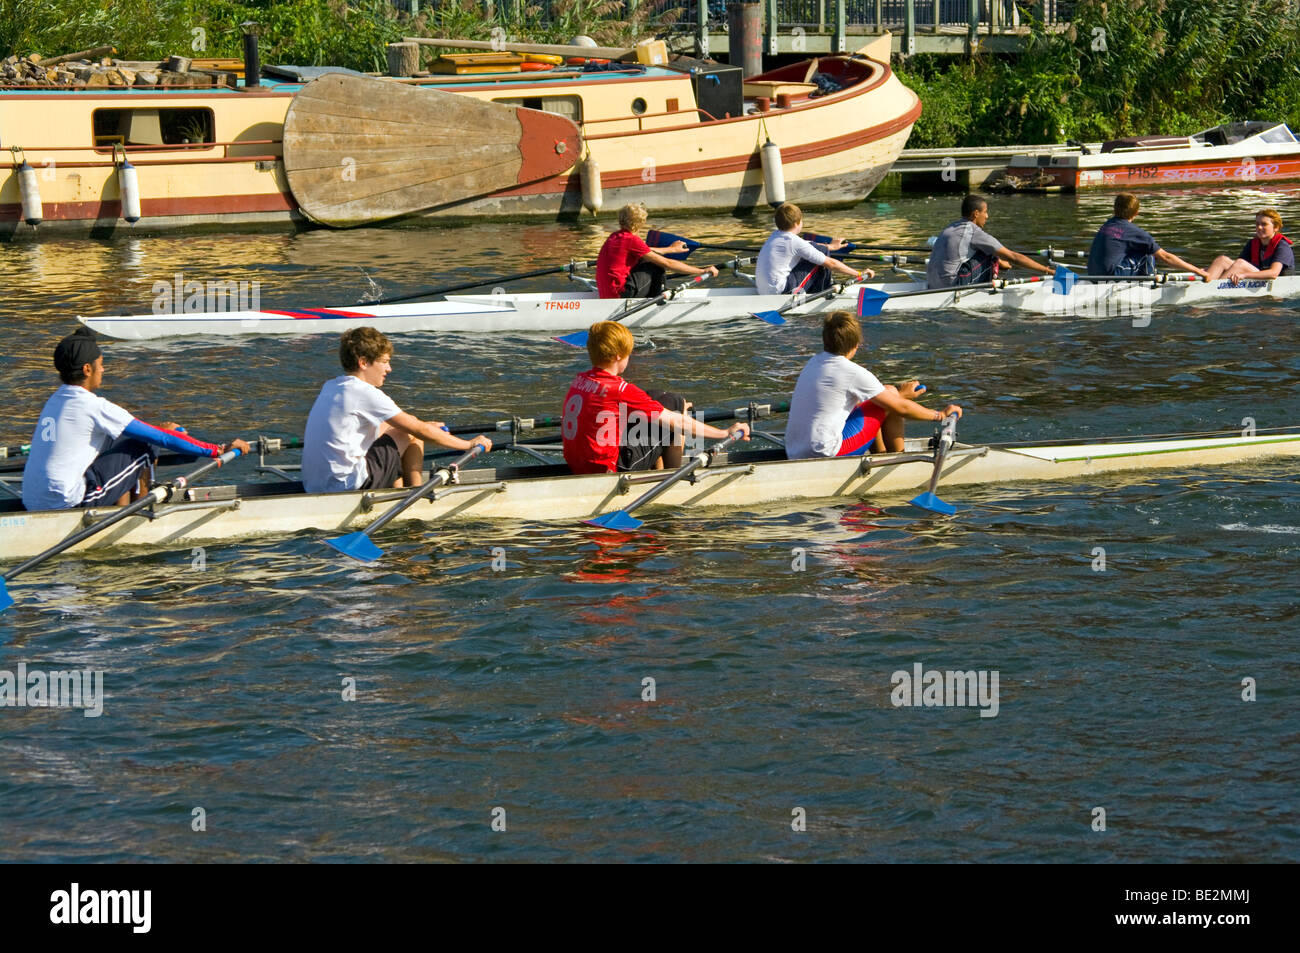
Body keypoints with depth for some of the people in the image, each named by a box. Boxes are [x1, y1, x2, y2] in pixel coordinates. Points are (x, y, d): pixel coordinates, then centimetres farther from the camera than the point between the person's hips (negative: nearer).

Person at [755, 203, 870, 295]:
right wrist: (859, 274, 1)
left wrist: (830, 247, 45)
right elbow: (830, 264, -9)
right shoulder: (795, 242, -13)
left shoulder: (774, 235, 12)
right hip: (779, 292, -9)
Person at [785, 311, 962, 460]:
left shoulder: (813, 363, 11)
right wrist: (940, 415, 8)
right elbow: (901, 408, -6)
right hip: (825, 453, -8)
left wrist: (898, 395, 32)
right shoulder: (853, 373, -13)